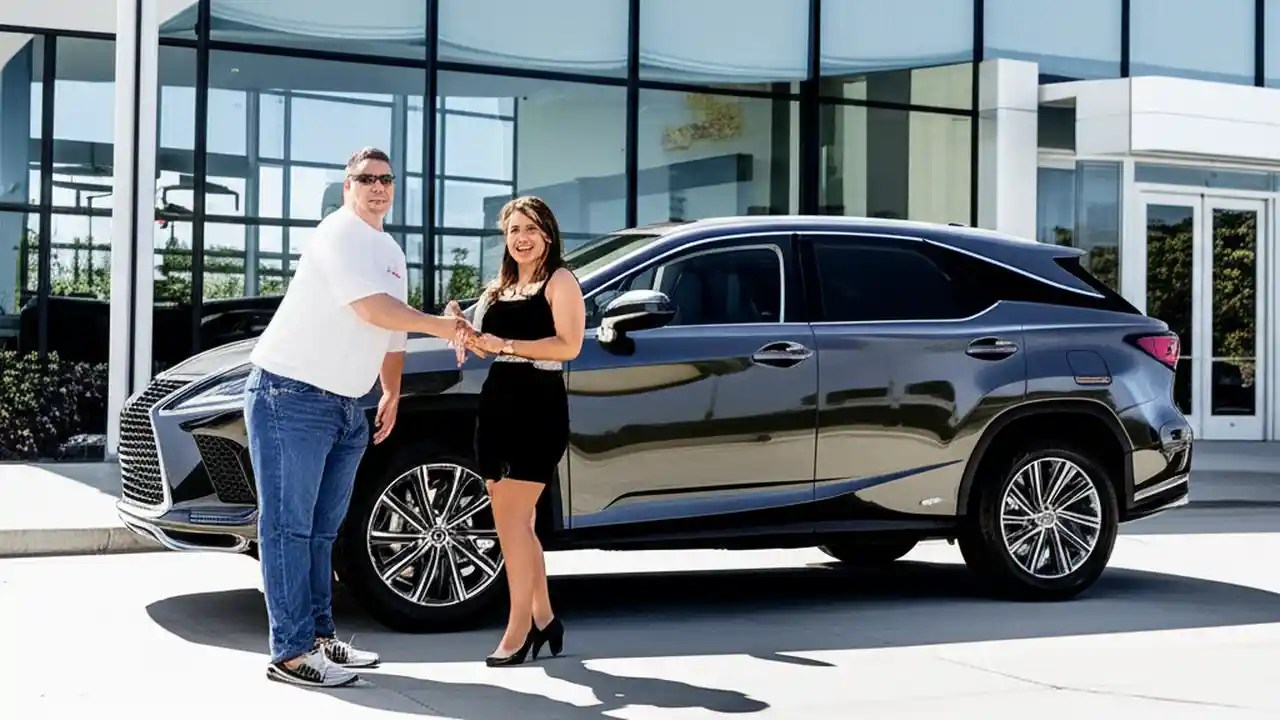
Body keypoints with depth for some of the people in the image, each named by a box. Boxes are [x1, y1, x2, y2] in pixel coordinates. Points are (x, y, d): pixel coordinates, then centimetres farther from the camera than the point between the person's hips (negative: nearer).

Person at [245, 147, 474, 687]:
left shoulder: (391, 252, 18)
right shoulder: (340, 234, -12)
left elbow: (393, 331, 25)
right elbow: (373, 309, -21)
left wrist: (391, 394, 19)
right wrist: (442, 328, -14)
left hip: (344, 406, 9)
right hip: (289, 394, -9)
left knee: (320, 530, 13)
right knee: (288, 526, -7)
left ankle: (319, 638, 19)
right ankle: (291, 652, -8)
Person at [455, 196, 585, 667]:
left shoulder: (560, 281, -2)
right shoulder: (499, 287, 19)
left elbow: (569, 346, -14)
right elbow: (486, 348, 23)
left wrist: (505, 344, -17)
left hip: (538, 409, -7)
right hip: (496, 405, 7)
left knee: (511, 519, -11)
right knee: (515, 523, 8)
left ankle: (520, 628, -6)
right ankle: (543, 618, 17)